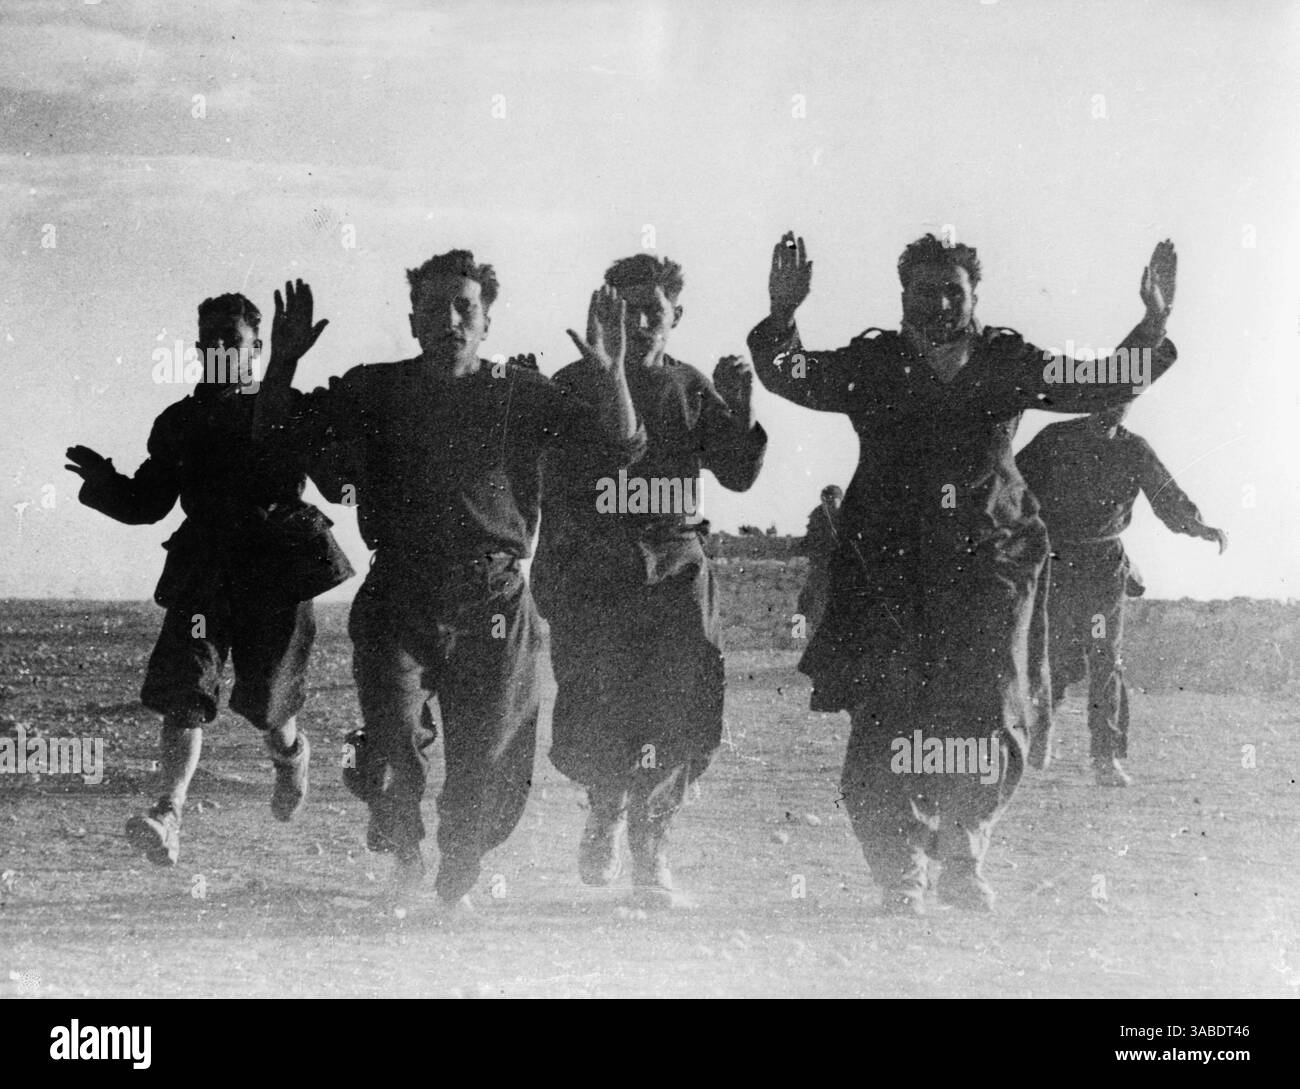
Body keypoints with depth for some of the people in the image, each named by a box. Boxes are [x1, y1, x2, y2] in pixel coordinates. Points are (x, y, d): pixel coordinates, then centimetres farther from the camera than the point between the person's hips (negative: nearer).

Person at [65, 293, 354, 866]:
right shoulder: (179, 422, 13)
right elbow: (147, 504, 13)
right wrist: (104, 482, -5)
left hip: (276, 567, -2)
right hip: (203, 572, 2)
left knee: (264, 701, 5)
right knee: (184, 690, -15)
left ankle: (290, 753, 41)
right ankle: (169, 815, -23)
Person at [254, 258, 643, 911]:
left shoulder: (519, 395, 6)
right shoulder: (374, 392, 8)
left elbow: (622, 447, -1)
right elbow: (276, 435, 9)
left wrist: (609, 372, -18)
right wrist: (283, 362, -7)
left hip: (493, 604, 0)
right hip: (397, 598, 0)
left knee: (490, 765, 1)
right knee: (391, 747, -16)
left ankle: (457, 884, 28)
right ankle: (403, 850, 16)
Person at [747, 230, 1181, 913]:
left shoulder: (1006, 363, 10)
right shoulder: (872, 365, 8)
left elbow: (1100, 389, 6)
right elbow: (794, 378, -2)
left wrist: (1152, 329, -7)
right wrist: (781, 317, -19)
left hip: (991, 562, 1)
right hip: (889, 567, -1)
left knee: (993, 721, -6)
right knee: (889, 719, -9)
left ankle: (959, 858, 17)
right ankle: (903, 877, 4)